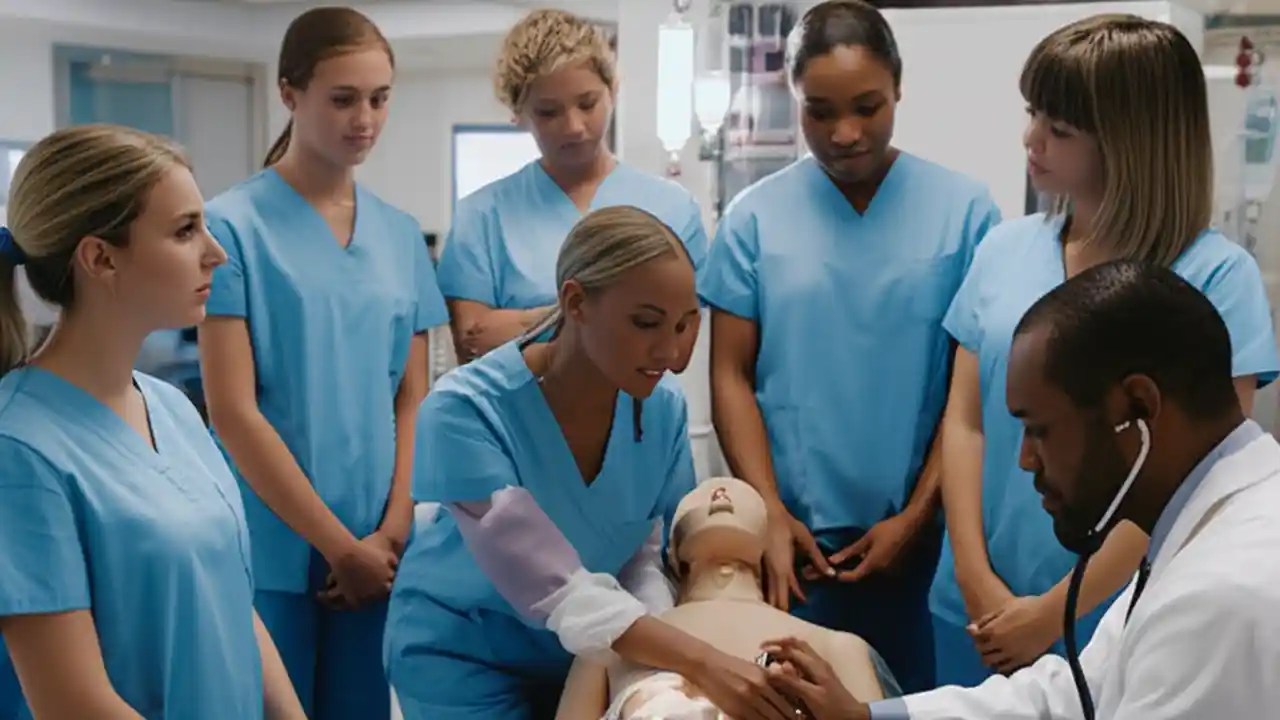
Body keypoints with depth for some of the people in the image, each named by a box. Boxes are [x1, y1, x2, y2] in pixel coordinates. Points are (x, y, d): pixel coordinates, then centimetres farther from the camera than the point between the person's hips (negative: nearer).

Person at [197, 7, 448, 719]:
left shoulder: (402, 235, 7)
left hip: (376, 552, 4)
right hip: (270, 549, -4)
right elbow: (234, 414, -12)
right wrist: (339, 545, -11)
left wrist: (392, 532, -4)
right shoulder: (235, 226, -8)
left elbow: (413, 399, 8)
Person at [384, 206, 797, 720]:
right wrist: (701, 663, -40)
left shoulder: (664, 406, -14)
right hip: (463, 651, -3)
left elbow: (652, 556, -6)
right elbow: (551, 586, -34)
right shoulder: (466, 408, -29)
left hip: (587, 653, 4)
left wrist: (664, 666, -24)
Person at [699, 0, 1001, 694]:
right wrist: (771, 514, -8)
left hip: (920, 532, 0)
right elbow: (732, 377, 0)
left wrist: (918, 514, -5)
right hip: (795, 533, 1)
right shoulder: (755, 216, 0)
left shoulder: (965, 209, -2)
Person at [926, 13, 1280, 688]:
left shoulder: (1216, 277, -11)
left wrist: (1051, 614, -10)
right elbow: (964, 421, 2)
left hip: (1114, 628, -3)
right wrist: (977, 581, -7)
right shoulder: (1004, 248, 1)